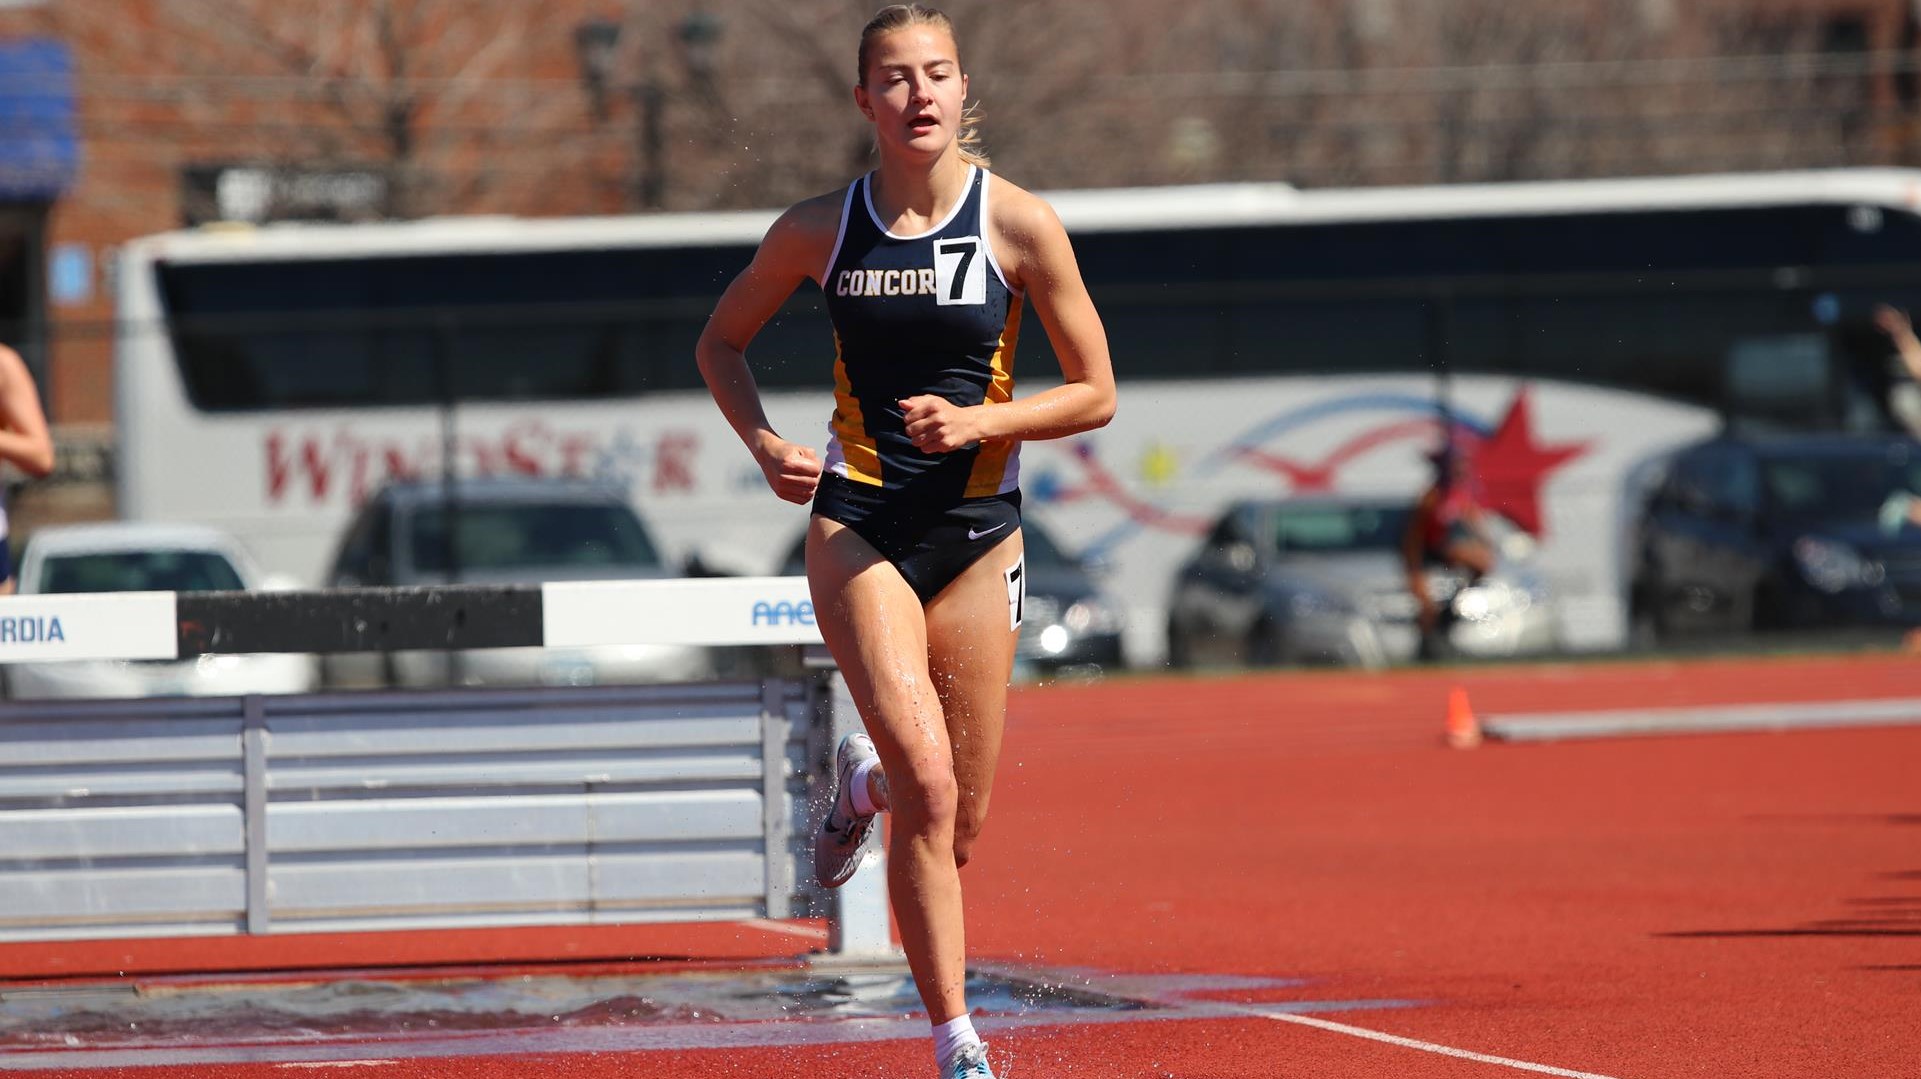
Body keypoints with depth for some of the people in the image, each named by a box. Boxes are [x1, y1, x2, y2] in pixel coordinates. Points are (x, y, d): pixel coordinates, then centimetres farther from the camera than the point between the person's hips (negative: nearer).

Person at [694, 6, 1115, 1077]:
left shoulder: (1020, 223, -4)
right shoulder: (821, 227, -1)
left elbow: (1096, 395, 1)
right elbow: (722, 342, 16)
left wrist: (977, 421, -14)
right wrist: (765, 443, -2)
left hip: (977, 533, 1)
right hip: (857, 523, -1)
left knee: (958, 830, 6)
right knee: (928, 781, -21)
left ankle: (865, 786, 42)